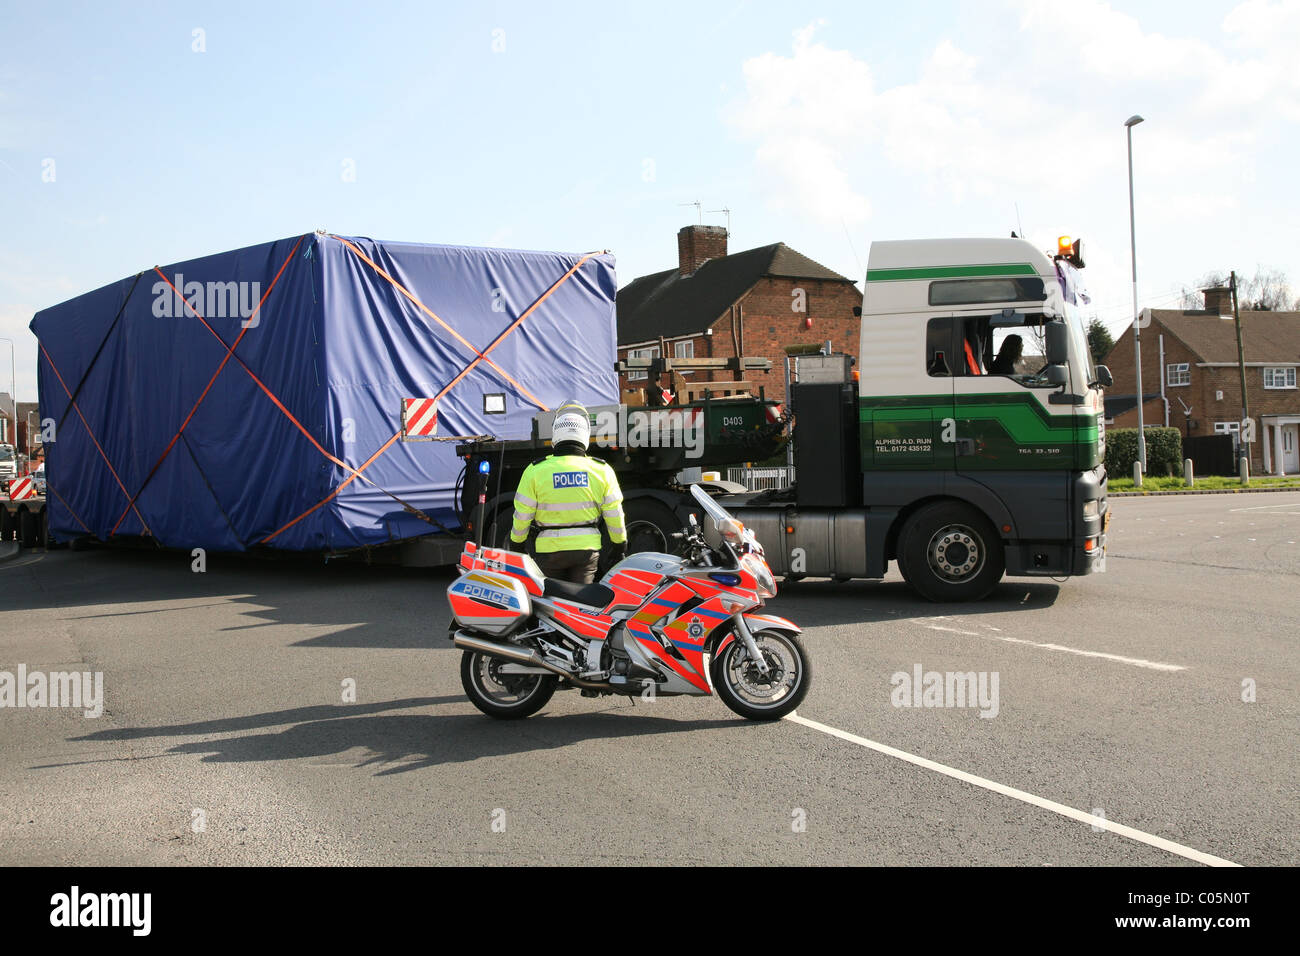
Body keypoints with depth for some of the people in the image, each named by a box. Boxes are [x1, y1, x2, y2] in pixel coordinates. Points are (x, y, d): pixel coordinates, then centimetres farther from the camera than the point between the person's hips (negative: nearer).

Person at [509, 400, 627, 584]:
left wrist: (517, 543, 12)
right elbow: (614, 515, 3)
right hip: (587, 548, 1)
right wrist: (620, 546, 15)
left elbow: (522, 515, -3)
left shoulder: (535, 471, -7)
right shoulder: (602, 470, -2)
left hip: (549, 549, -1)